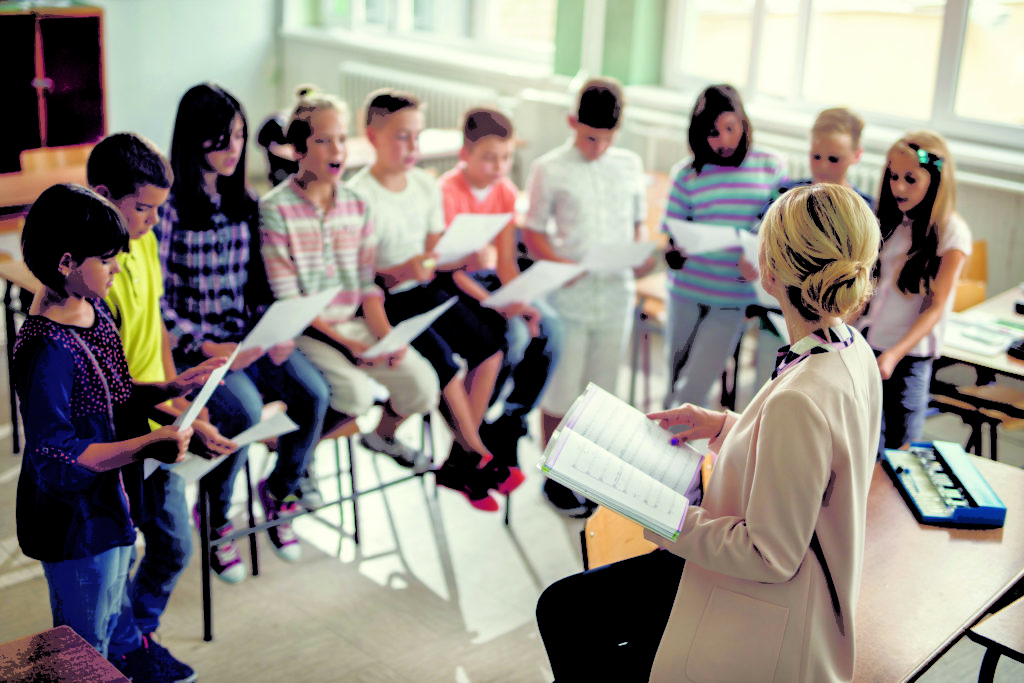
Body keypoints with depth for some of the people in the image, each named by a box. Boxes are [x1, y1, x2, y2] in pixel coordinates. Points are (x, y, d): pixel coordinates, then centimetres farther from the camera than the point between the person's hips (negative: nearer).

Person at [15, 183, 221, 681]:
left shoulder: (93, 309, -2)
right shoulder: (46, 351, -31)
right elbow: (55, 458, -29)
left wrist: (170, 388, -2)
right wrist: (147, 446, -33)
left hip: (113, 500, 9)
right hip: (76, 520, -9)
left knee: (116, 590, 35)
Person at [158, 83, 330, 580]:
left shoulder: (244, 203, 10)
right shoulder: (169, 206, -9)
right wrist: (208, 348, -19)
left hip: (250, 335, 5)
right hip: (193, 344, -5)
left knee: (313, 393, -19)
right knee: (245, 409, -30)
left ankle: (279, 490, 9)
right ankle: (216, 520, -2)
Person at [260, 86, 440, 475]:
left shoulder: (356, 206, 7)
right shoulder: (275, 208, -10)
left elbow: (367, 285, 8)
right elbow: (286, 298, -12)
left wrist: (386, 335, -8)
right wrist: (342, 341, -18)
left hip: (353, 323, 6)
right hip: (304, 331, -5)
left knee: (422, 383, -11)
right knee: (356, 391, -30)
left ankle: (382, 434, 23)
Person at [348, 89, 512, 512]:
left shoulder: (427, 186, 6)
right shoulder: (358, 196, -14)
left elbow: (435, 252, 11)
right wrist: (399, 270, -30)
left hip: (424, 290, 7)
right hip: (382, 300, -7)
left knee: (490, 347, -10)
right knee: (442, 359, -25)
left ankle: (459, 461, -2)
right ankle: (478, 456, -3)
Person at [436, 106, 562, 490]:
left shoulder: (505, 192, 3)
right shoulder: (446, 192, -17)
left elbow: (505, 259, 1)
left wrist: (520, 301, -18)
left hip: (490, 278, 6)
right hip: (451, 284, -6)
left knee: (549, 326, -19)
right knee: (513, 335, -29)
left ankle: (511, 421, -6)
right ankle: (472, 430, -9)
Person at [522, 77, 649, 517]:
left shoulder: (630, 165, 7)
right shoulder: (550, 169, -3)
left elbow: (637, 222, 14)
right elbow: (534, 232, -1)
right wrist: (557, 262, -19)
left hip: (616, 294, 3)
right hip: (569, 295, -3)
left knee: (601, 390, 12)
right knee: (561, 391, 5)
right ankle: (555, 476, 21)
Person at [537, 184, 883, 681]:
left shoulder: (800, 400, -34)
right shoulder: (852, 352, -5)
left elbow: (769, 556, -25)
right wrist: (722, 425, 6)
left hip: (766, 624, -9)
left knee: (564, 611, 3)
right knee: (560, 607, 14)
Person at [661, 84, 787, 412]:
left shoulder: (770, 167, 1)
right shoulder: (687, 174, 1)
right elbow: (670, 232, 3)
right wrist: (673, 251, -20)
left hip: (733, 301, -1)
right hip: (686, 293, 1)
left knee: (692, 391, -3)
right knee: (675, 383, 11)